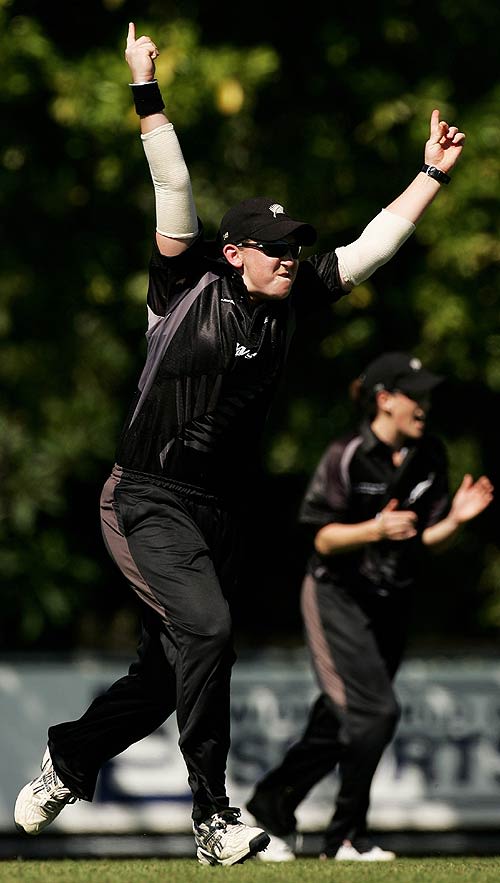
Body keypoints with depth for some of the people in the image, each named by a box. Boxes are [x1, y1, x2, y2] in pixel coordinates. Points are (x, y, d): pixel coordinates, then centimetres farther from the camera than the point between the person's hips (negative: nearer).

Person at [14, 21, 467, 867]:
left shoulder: (291, 303, 6)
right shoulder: (188, 287, -7)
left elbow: (372, 245, 12)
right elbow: (174, 190, -13)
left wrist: (433, 173, 12)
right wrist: (147, 92, -19)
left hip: (220, 512, 6)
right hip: (147, 502, -6)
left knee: (165, 672, 8)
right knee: (205, 628, -24)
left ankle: (68, 759, 32)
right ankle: (213, 819, -21)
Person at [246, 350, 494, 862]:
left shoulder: (430, 457, 2)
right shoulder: (347, 456, -15)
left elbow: (428, 540, 5)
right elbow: (323, 538, -14)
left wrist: (455, 519, -15)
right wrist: (376, 529, -31)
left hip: (392, 605, 7)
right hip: (337, 597, -7)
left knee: (337, 724, 11)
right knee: (376, 711, -18)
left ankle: (270, 806, 27)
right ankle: (347, 836, -7)